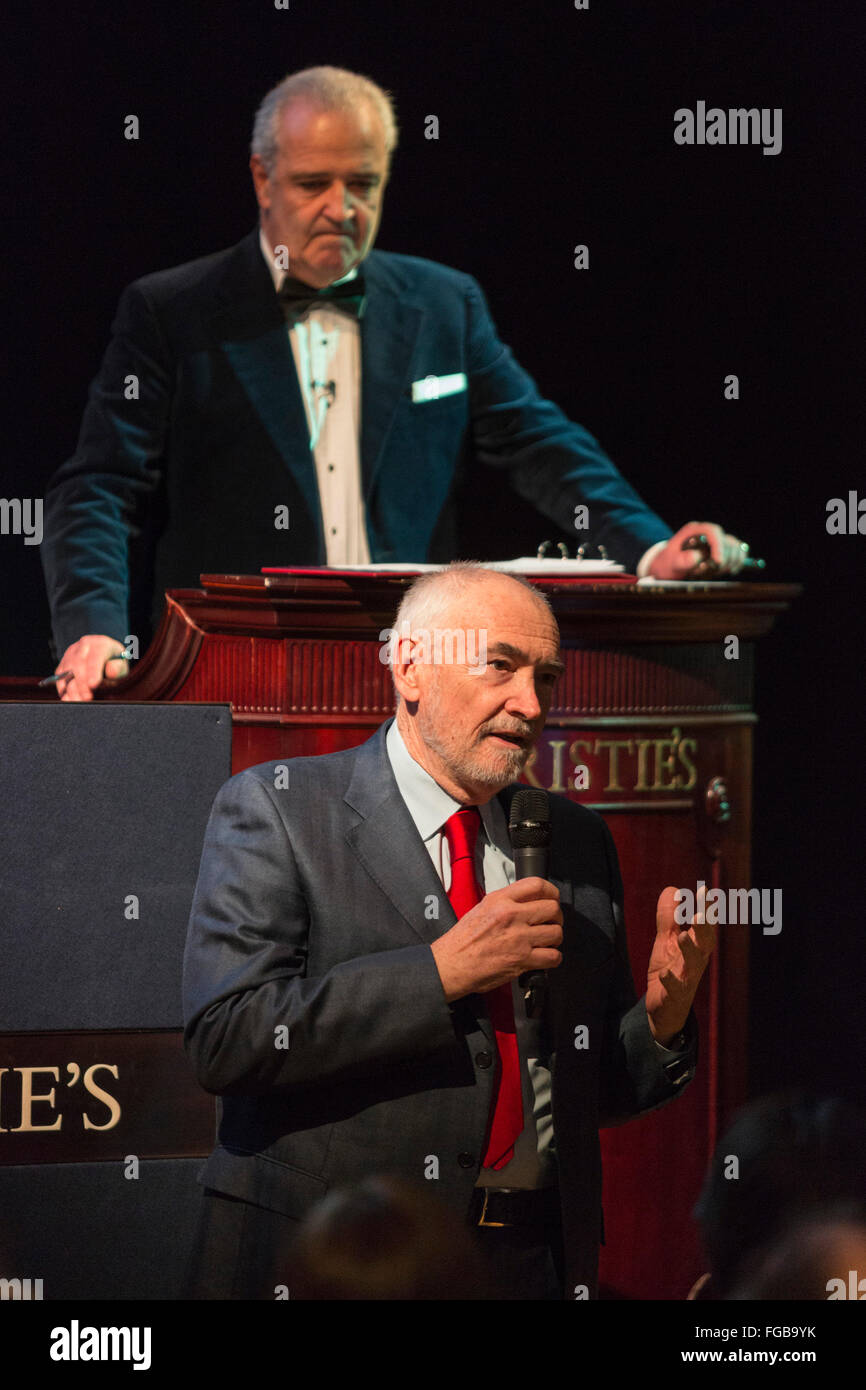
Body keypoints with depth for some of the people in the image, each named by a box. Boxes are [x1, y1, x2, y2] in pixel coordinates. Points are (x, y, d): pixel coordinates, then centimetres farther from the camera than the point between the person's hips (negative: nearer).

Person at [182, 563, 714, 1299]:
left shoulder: (577, 839, 12)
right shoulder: (275, 810, -4)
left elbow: (601, 1089, 15)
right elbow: (224, 1037, -16)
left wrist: (663, 1015, -6)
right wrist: (442, 970, -18)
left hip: (534, 1263, 4)